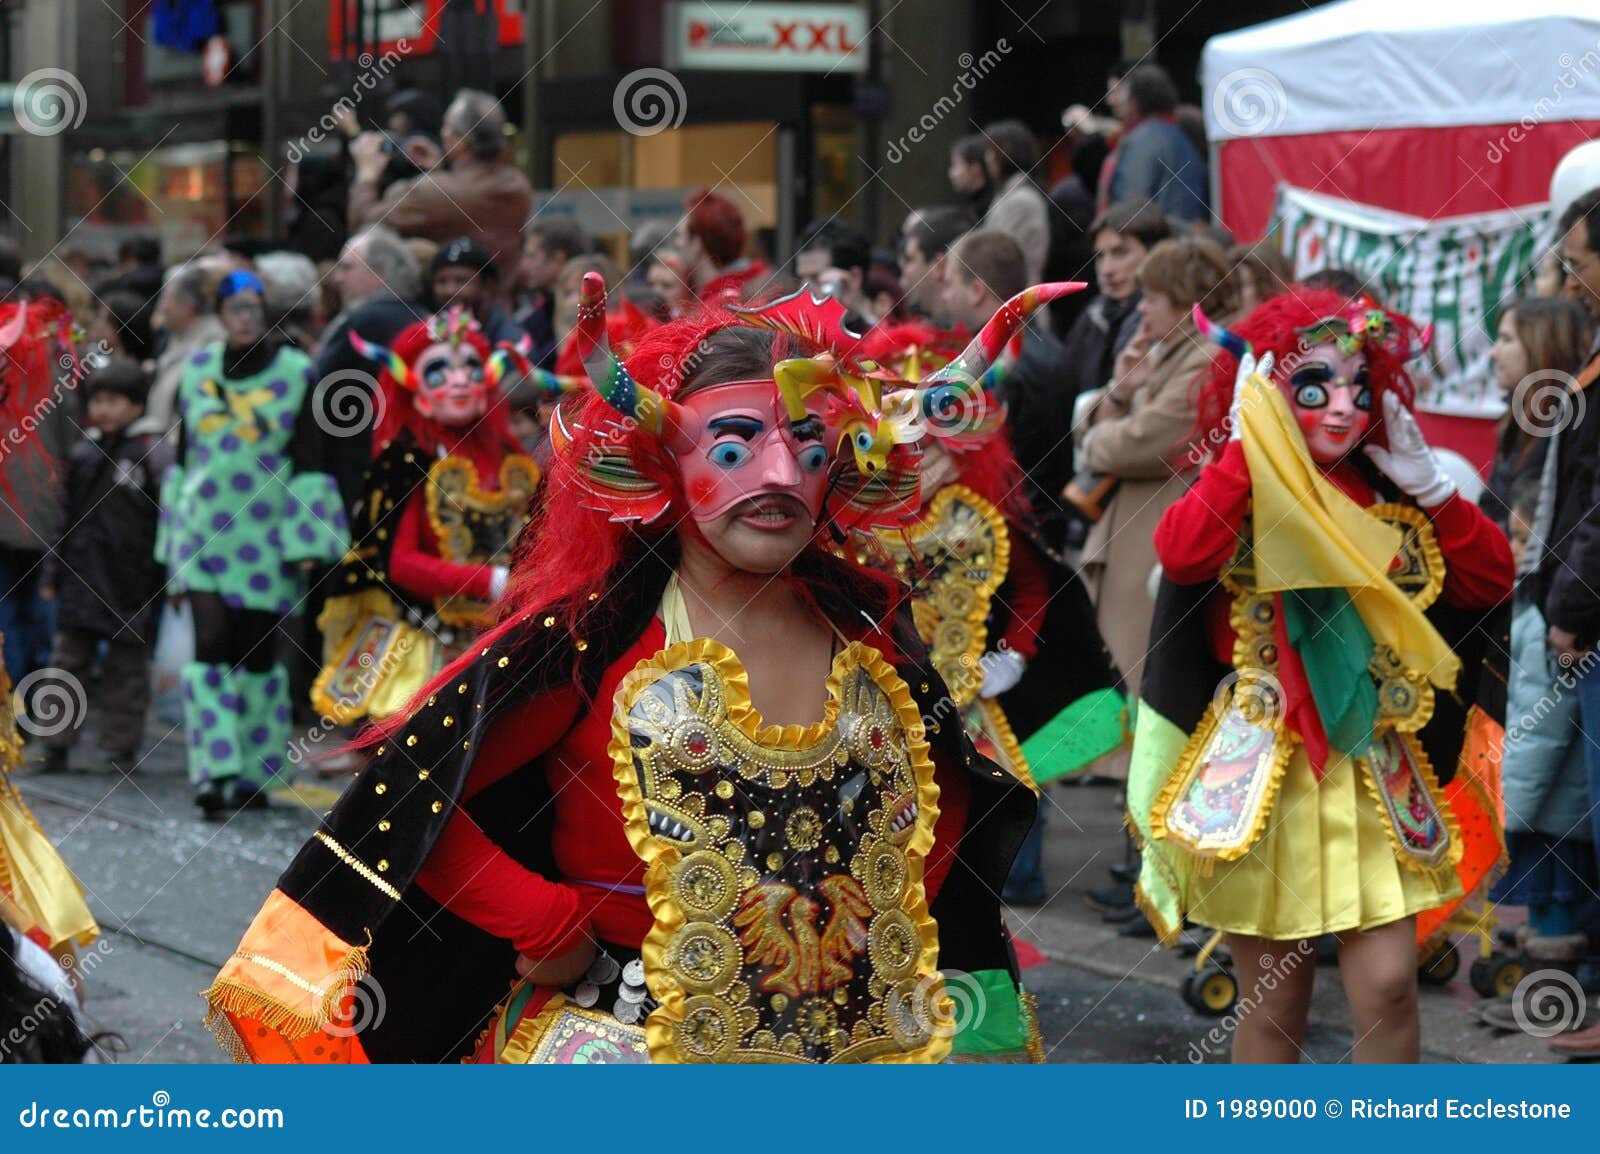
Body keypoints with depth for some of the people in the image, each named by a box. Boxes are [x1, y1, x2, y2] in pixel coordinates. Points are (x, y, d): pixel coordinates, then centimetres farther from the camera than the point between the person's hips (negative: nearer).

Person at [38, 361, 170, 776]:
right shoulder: (83, 453, 12)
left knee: (127, 661, 2)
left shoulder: (153, 452, -3)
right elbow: (66, 515, 18)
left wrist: (172, 575, -10)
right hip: (83, 571, 4)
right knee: (70, 654, 2)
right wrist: (53, 570, 17)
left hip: (132, 576, -4)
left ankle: (121, 746, 10)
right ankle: (56, 744, 6)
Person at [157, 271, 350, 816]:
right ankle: (214, 770, -13)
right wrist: (172, 540, 15)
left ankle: (255, 773, 15)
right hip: (204, 529, 2)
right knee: (211, 644, -11)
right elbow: (183, 457, 16)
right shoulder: (198, 371, 10)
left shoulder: (297, 373, 0)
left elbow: (309, 463, -2)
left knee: (257, 653, 4)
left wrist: (304, 541, -9)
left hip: (265, 535, -2)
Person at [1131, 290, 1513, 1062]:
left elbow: (1492, 579, 4)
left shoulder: (1388, 503, 7)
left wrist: (1432, 487, -4)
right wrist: (1243, 449, -21)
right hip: (1260, 774, -3)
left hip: (1373, 777, 3)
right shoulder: (1238, 498, -5)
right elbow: (1178, 554, -26)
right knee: (1273, 1008, 5)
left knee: (1388, 987, -6)